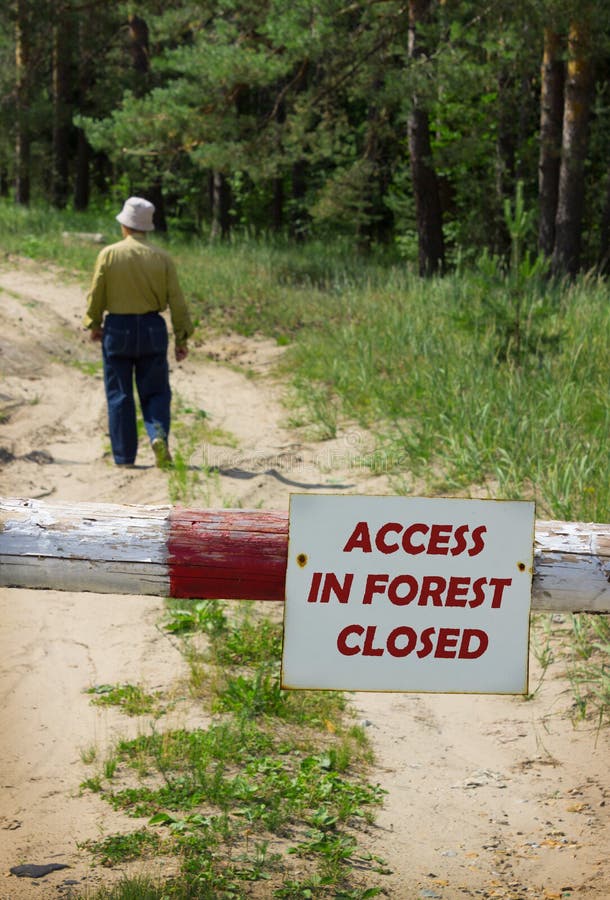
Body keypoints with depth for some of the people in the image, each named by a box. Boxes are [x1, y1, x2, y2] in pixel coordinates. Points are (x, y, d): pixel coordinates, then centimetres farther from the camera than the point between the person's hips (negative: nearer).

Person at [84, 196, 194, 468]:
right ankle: (158, 434, -18)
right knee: (155, 392, 9)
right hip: (152, 330, 1)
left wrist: (94, 324, 16)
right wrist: (182, 338, 4)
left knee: (119, 395, 8)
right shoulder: (162, 257, -3)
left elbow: (95, 295, -1)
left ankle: (124, 456, 9)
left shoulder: (109, 254, -6)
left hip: (117, 329, -1)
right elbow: (176, 301, -3)